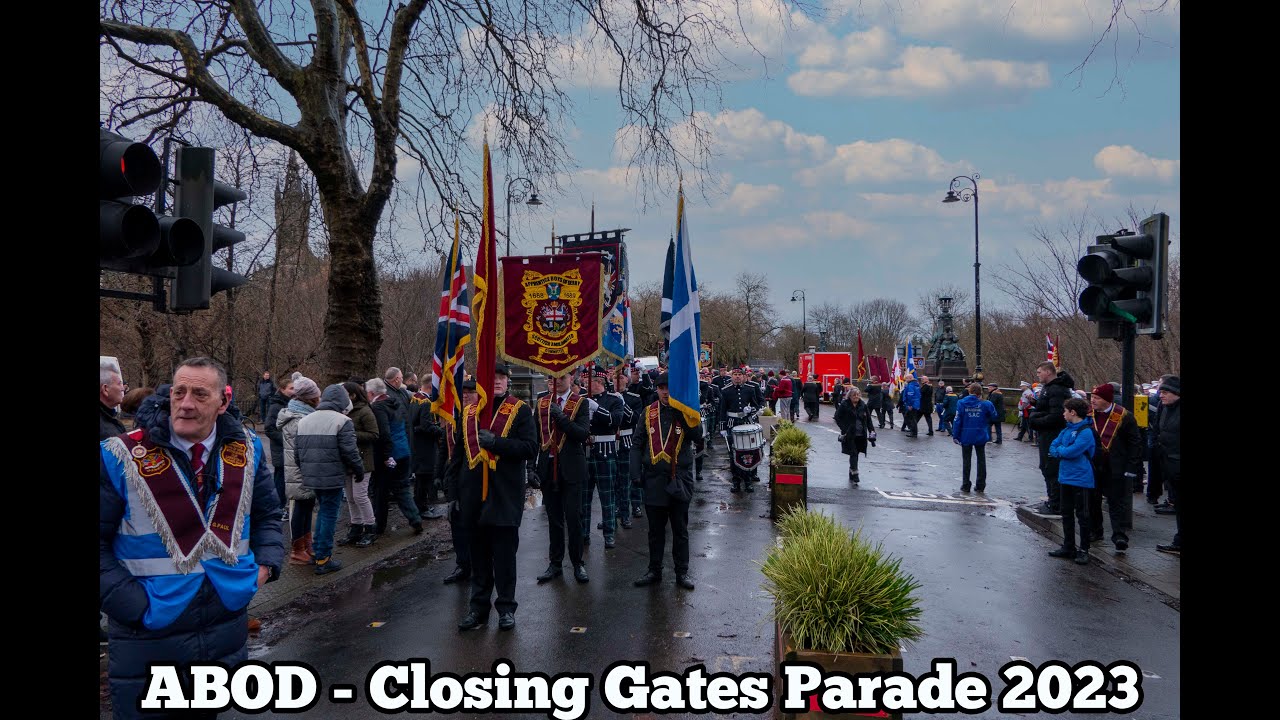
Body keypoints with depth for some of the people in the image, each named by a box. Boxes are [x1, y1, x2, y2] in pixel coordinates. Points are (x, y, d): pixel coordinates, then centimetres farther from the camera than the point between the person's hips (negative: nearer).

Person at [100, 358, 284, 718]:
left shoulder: (246, 449, 1)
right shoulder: (122, 457, -12)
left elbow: (267, 514, 15)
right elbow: (99, 541, -9)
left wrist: (267, 563, -1)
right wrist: (129, 603, -17)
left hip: (228, 625, 4)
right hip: (147, 638, -4)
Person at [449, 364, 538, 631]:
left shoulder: (520, 410, -1)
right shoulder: (468, 412, 11)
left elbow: (530, 449, -10)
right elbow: (458, 451, 15)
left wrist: (497, 443, -19)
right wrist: (454, 485, 9)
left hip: (505, 496, -3)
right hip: (474, 496, 4)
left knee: (504, 554, 3)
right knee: (479, 554, 11)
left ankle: (506, 607, 14)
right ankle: (479, 606, 21)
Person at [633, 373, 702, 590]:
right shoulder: (649, 412, 6)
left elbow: (697, 434, -19)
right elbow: (639, 443, 9)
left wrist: (681, 411, -24)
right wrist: (636, 472, 1)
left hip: (679, 480, -2)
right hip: (654, 480, 2)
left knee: (680, 529, 7)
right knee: (655, 529, 10)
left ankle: (682, 572, 16)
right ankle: (654, 570, 21)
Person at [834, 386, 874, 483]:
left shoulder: (863, 406, 7)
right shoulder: (844, 405, -5)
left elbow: (868, 420, 12)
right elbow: (838, 418, -5)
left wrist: (871, 432, 4)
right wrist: (844, 429, -14)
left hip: (861, 435, 4)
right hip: (849, 435, -4)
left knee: (855, 455, 10)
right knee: (853, 454, -11)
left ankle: (851, 476, 22)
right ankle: (854, 475, -11)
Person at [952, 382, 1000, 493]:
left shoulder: (961, 403, -9)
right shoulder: (985, 404, -8)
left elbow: (958, 420, -9)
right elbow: (994, 417, 2)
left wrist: (955, 436, -4)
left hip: (966, 436, 0)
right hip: (980, 437, 0)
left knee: (967, 460, 10)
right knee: (981, 460, 13)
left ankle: (966, 485, 12)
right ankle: (980, 486, 16)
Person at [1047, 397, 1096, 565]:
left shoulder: (1086, 432, -17)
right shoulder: (1066, 430, 9)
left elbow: (1071, 452, -24)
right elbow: (1052, 447, 9)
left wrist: (1059, 450, -6)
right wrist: (1063, 452, -10)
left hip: (1080, 479, -8)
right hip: (1065, 477, 8)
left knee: (1082, 515, 1)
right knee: (1066, 513, 15)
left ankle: (1084, 550, 9)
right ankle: (1068, 547, 25)